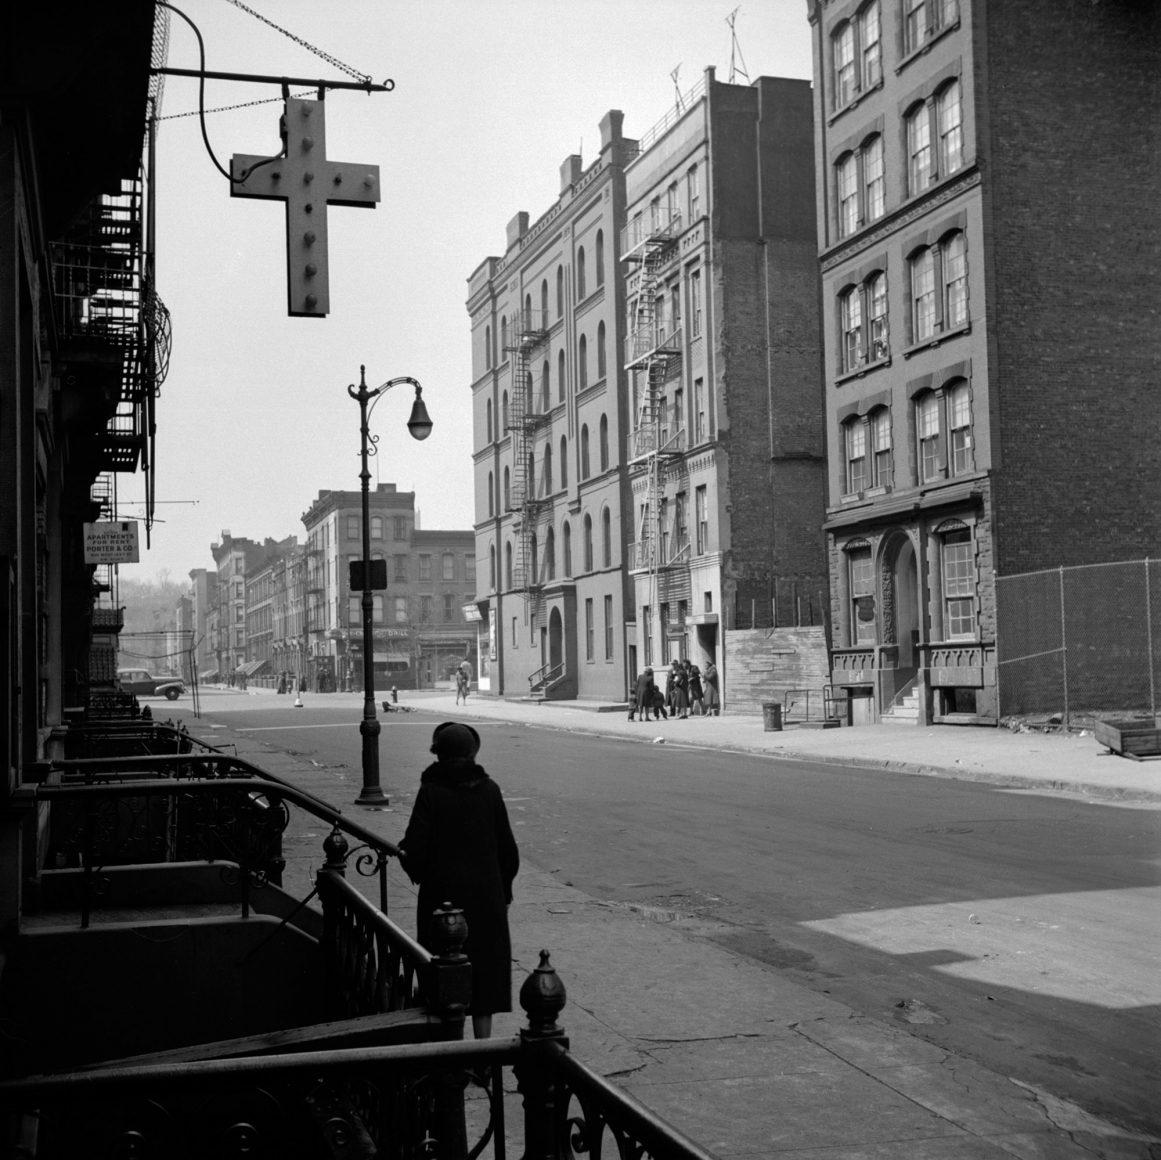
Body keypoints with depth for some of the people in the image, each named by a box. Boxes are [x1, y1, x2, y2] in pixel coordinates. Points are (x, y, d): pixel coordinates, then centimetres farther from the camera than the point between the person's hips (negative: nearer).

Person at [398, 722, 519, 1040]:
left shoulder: (431, 792, -10)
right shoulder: (489, 790, -3)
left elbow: (414, 849, -12)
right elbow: (508, 850, 1)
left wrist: (420, 876, 9)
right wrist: (504, 893, 13)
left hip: (442, 895, -2)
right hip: (486, 896, 2)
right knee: (485, 967, 12)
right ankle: (482, 1041, 14)